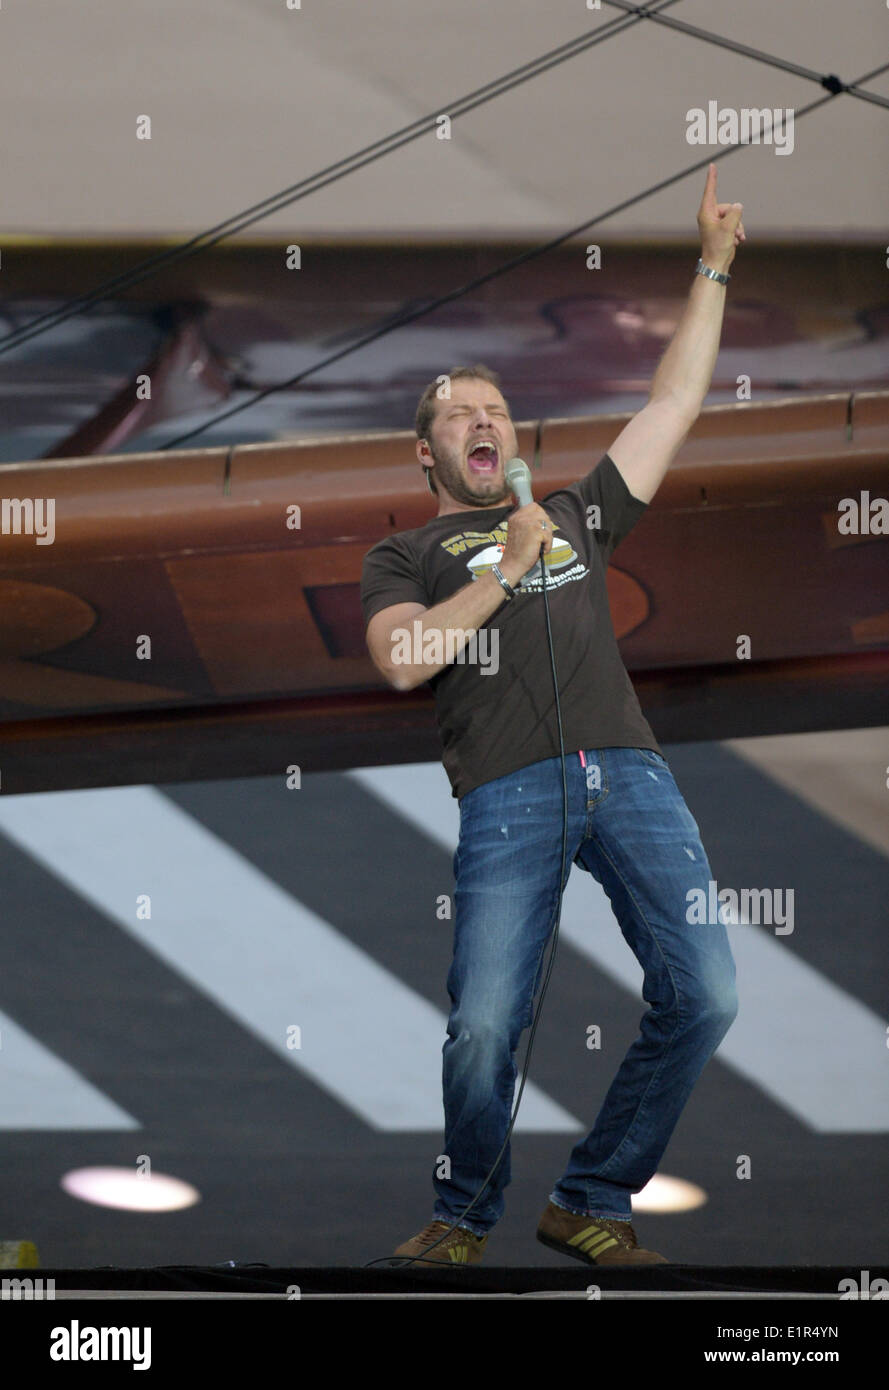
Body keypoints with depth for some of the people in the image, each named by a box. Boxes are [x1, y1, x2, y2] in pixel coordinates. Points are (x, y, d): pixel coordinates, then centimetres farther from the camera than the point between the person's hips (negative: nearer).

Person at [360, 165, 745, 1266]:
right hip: (507, 793, -3)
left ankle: (589, 1205, 2)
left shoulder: (578, 512, 31)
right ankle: (463, 1216, 8)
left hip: (629, 772, 3)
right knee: (484, 1027, -18)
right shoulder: (404, 556, 21)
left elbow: (676, 401, 31)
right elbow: (402, 660, 1)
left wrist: (714, 264, 29)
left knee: (702, 993, -14)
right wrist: (507, 569, 0)